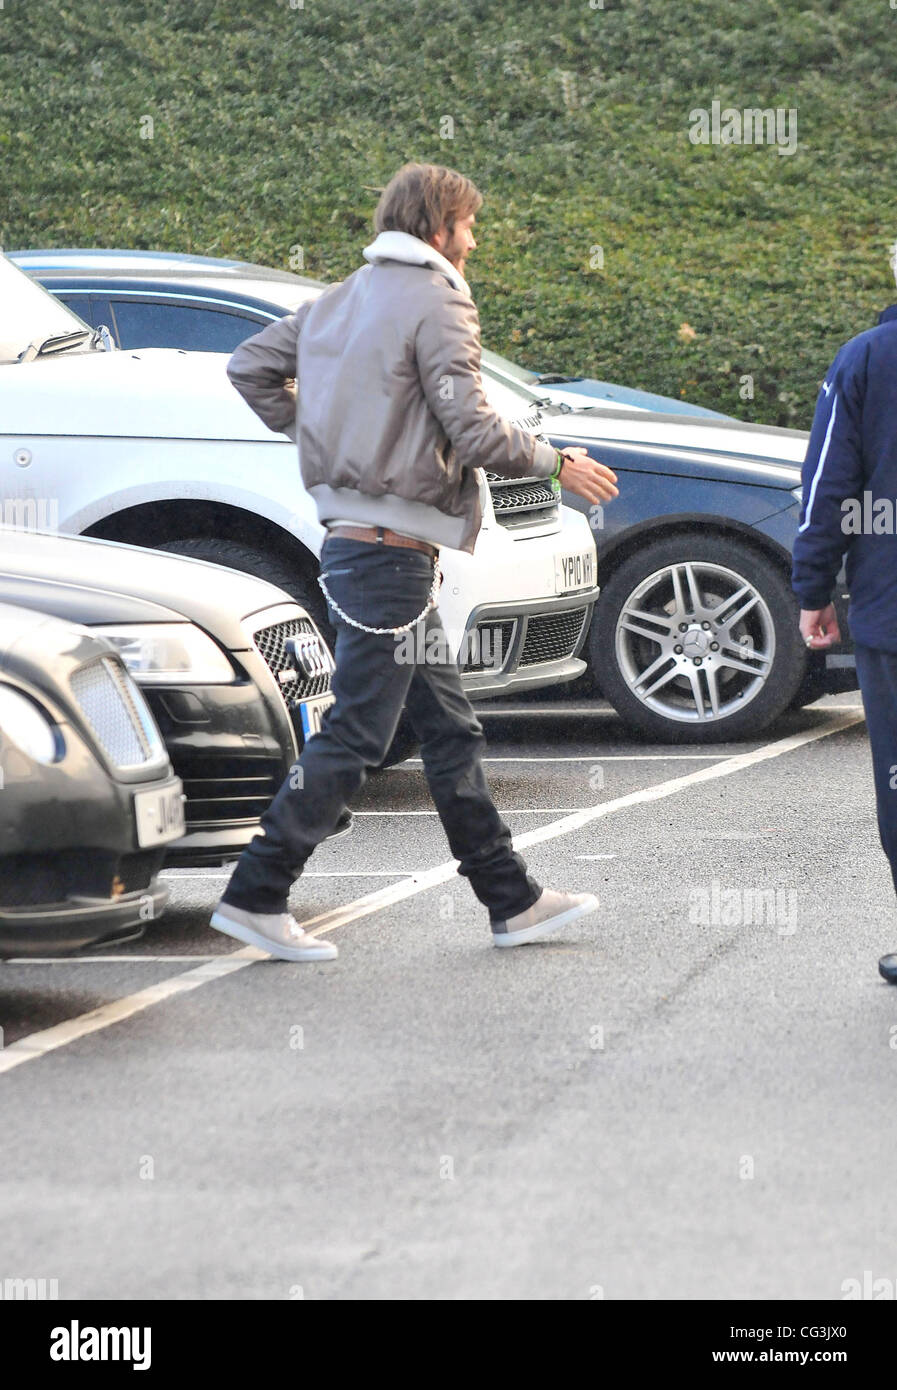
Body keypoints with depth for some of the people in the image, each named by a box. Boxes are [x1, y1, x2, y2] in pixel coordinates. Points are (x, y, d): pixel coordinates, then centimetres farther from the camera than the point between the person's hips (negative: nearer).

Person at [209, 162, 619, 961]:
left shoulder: (344, 300, 14)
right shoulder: (436, 305, -12)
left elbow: (250, 367, 18)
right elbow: (473, 434, -17)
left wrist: (316, 434, 20)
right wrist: (560, 465, -3)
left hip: (353, 532, 10)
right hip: (392, 544, -10)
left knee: (448, 727, 13)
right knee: (357, 733, -6)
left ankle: (512, 900, 18)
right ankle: (255, 896, -4)